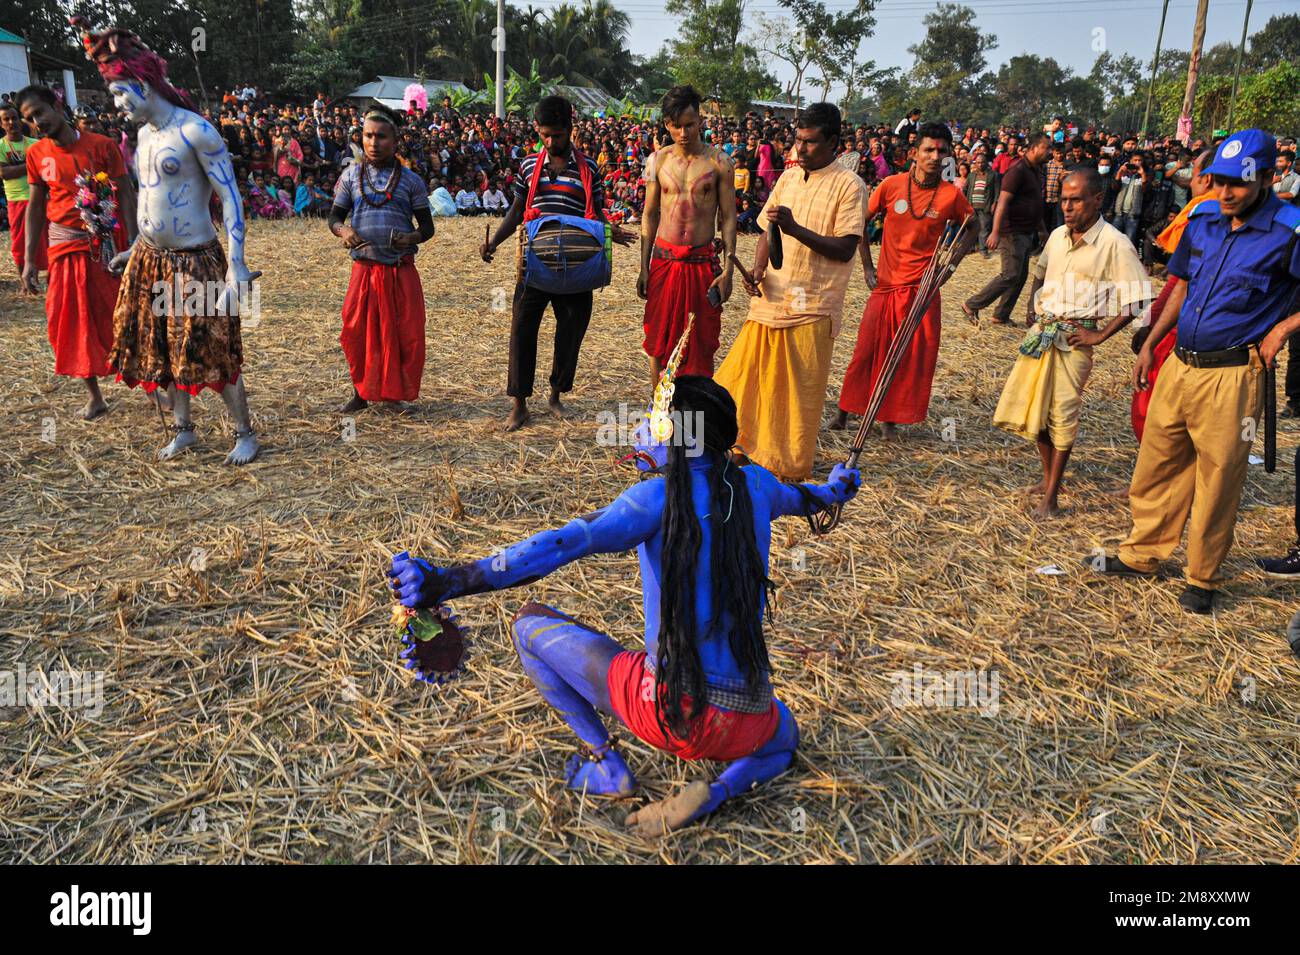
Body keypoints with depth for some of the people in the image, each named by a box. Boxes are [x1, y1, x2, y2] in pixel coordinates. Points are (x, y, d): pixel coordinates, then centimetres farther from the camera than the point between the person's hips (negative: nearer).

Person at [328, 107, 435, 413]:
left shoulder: (410, 180, 4)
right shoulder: (351, 176, 7)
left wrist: (414, 237, -18)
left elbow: (427, 225, 6)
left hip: (402, 270, -1)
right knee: (358, 331, 1)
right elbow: (334, 217, 9)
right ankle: (361, 391, 17)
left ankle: (396, 393, 16)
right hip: (364, 269, 1)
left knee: (406, 333, 0)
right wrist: (344, 231, -15)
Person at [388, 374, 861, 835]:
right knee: (783, 741, 42)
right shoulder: (755, 485, 4)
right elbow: (802, 498, 28)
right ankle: (714, 794, 10)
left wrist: (449, 581, -34)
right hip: (746, 725, 5)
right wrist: (835, 489, 53)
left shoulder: (659, 497, -12)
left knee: (529, 624, 12)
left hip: (665, 711, -4)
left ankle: (603, 760, 8)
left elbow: (564, 544, -26)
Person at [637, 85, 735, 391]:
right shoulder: (657, 161, 3)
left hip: (702, 262, -2)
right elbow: (649, 215, 8)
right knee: (659, 342, 8)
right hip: (663, 259, 2)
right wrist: (644, 268, 5)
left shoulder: (719, 161, -2)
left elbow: (728, 217, 0)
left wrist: (728, 269, -6)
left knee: (701, 343, 2)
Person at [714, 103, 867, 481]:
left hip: (812, 307, -5)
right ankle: (749, 446, 26)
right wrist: (758, 270, -3)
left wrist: (796, 229, -24)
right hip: (770, 299, 5)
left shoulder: (849, 185, -7)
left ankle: (793, 464, 18)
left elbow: (845, 249, -14)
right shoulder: (788, 177, 11)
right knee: (749, 376, 9)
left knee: (801, 389, 3)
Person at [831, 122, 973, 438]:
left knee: (915, 356, 2)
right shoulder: (892, 185, -4)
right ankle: (845, 411, 15)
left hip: (922, 287, 0)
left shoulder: (951, 195, -4)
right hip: (886, 283, 0)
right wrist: (867, 266, 2)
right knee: (868, 349, 2)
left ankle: (891, 416, 15)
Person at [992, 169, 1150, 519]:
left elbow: (1138, 298, -11)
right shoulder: (1057, 236, 9)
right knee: (1030, 406, 9)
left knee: (1062, 414, -4)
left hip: (1075, 339, -6)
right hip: (1041, 332, 6)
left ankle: (1051, 497, 5)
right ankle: (1049, 477, 29)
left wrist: (1100, 336, -11)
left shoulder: (1114, 244, -10)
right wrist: (1032, 310, 13)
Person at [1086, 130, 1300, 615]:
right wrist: (1149, 344, 16)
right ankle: (1143, 554, 31)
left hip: (1232, 374, -6)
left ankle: (1202, 579, 21)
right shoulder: (1203, 218, 6)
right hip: (1179, 365, 6)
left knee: (1217, 479, 5)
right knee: (1158, 464, 14)